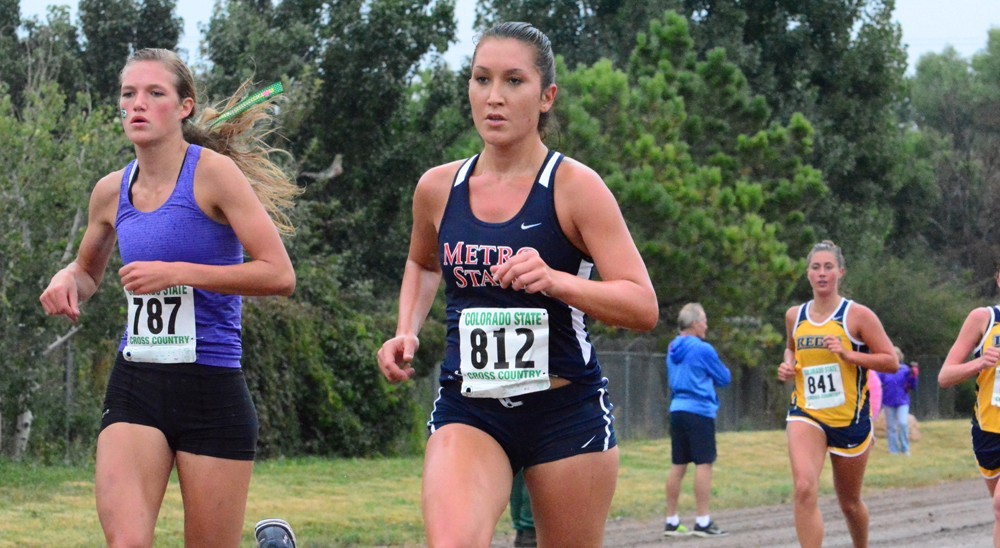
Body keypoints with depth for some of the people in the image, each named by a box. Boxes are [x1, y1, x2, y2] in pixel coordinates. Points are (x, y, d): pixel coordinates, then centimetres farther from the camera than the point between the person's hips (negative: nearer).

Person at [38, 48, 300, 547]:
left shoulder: (213, 172, -7)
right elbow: (88, 272, 28)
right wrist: (69, 280, 4)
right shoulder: (112, 191, 8)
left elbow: (279, 276, -13)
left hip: (213, 392, -4)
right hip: (134, 388, 4)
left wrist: (177, 272, -18)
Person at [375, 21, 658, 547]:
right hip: (467, 409, 2)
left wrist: (554, 280, -28)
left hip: (567, 410, -2)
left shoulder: (574, 187, -8)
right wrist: (407, 332, 9)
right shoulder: (438, 188, 4)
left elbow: (643, 306, -13)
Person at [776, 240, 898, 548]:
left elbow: (891, 362, -7)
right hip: (806, 415, 2)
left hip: (850, 419, -1)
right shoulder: (794, 316, 7)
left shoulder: (858, 315, -6)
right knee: (805, 489, -24)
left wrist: (848, 354, -19)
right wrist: (789, 366, 6)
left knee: (849, 502, 13)